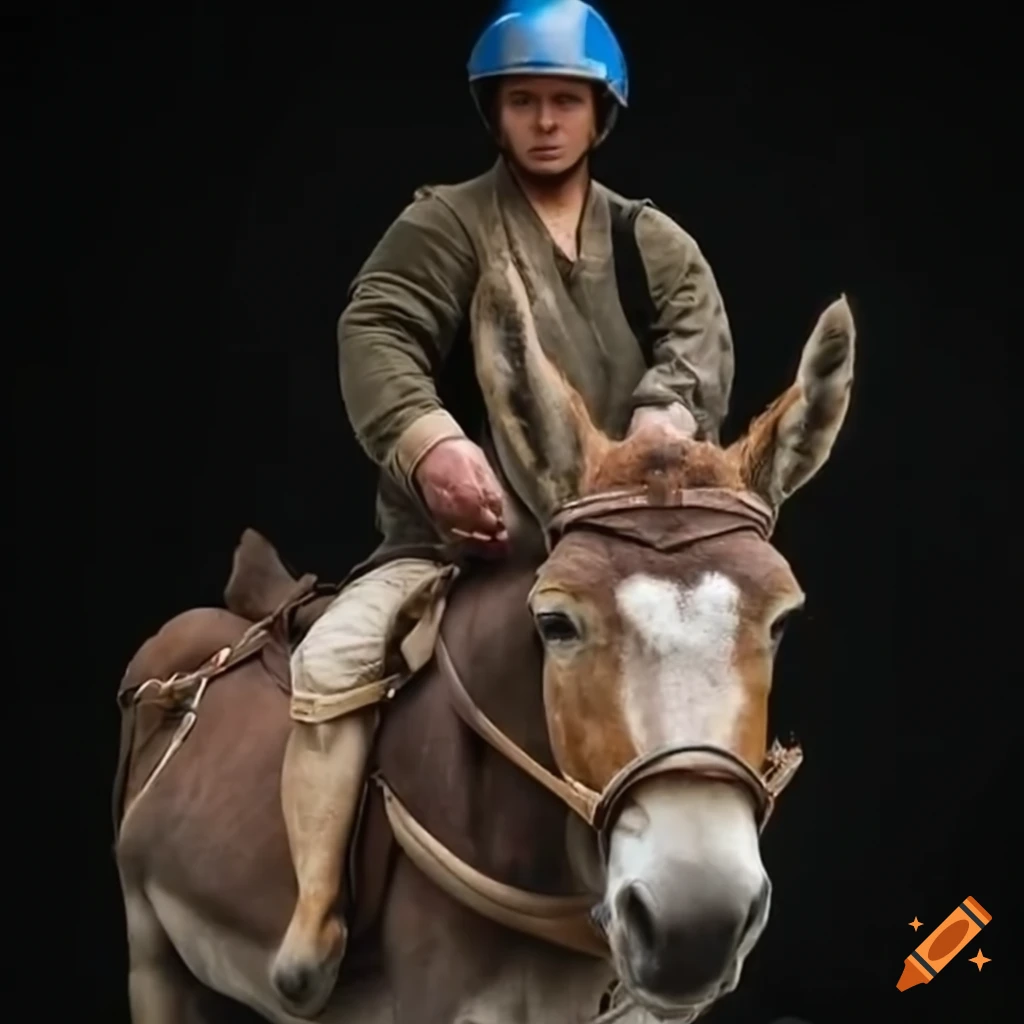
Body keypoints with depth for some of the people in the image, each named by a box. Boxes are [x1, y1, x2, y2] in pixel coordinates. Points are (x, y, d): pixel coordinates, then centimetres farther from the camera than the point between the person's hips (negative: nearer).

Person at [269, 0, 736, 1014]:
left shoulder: (656, 245, 11)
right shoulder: (443, 224, 2)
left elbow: (701, 345, -5)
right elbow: (376, 335, -13)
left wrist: (662, 432, -29)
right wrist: (433, 441, -33)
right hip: (453, 533, -3)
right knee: (332, 662, -24)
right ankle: (315, 914, -18)